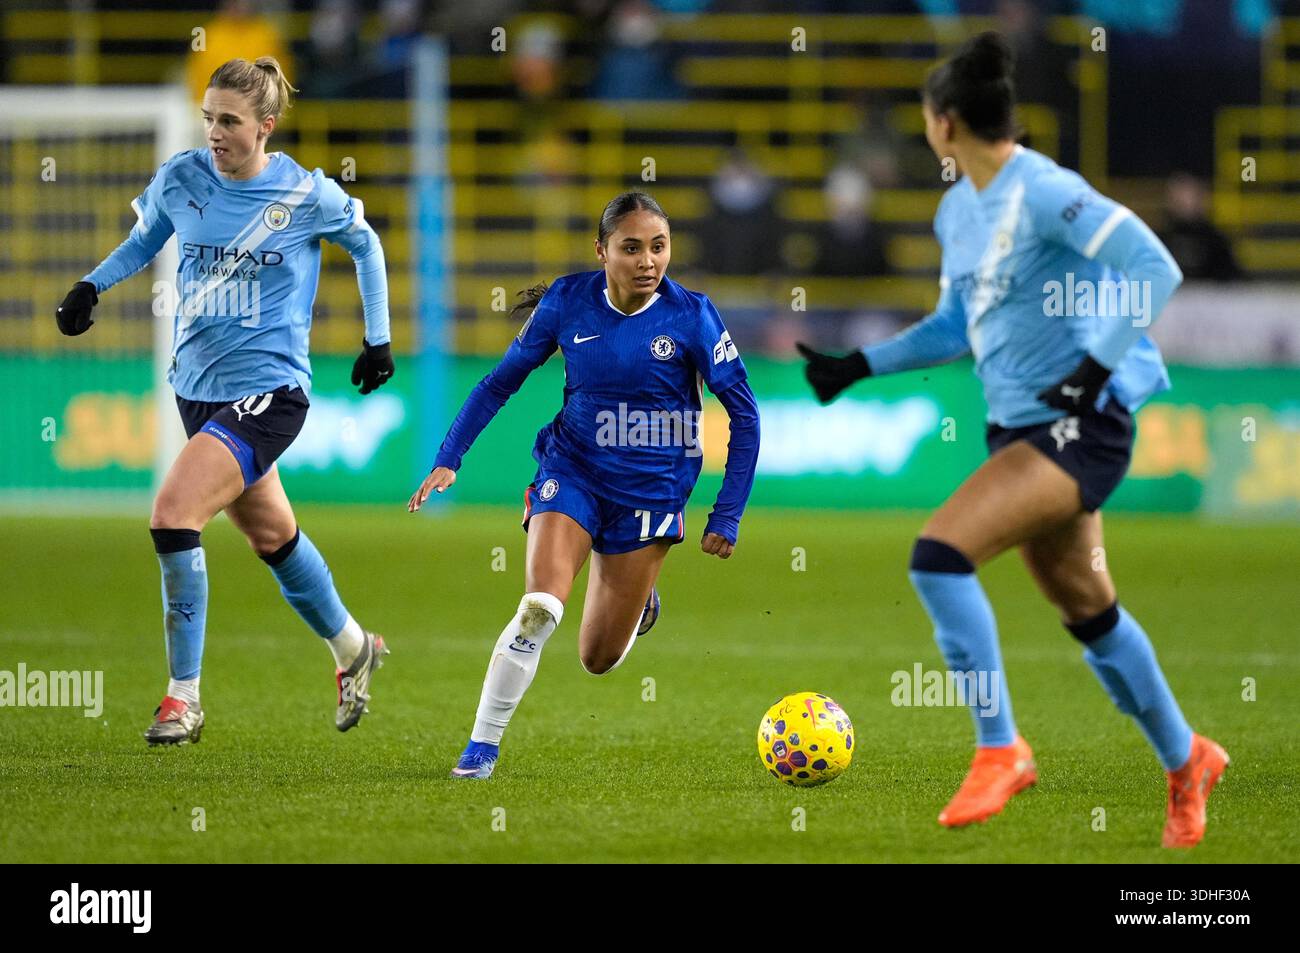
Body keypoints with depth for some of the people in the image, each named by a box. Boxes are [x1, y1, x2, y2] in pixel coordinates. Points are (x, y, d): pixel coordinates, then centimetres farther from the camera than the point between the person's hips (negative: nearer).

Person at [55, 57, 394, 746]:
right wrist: (91, 286, 0)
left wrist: (377, 338, 14)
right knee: (271, 537, 19)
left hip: (269, 389, -5)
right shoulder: (179, 180, -2)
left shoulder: (308, 195, -10)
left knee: (172, 515, -21)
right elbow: (143, 243, 17)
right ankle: (353, 649, 45)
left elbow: (365, 244, 9)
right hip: (197, 386, 5)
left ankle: (183, 696, -12)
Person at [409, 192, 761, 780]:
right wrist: (448, 460, -3)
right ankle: (482, 744, -11)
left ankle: (637, 601, 41)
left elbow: (744, 413, -4)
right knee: (539, 606, -25)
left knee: (598, 659, 4)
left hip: (649, 489, 0)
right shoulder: (567, 302, -8)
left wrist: (727, 516, -5)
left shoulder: (690, 317, -13)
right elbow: (501, 381, 4)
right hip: (572, 472, 0)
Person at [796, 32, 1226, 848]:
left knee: (939, 555, -22)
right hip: (1023, 426, 9)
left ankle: (1000, 750, -12)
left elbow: (1156, 268, -22)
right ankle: (1187, 762, 33)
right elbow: (956, 325, 23)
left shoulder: (1043, 192, -17)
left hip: (1080, 424, -9)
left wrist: (1098, 365, -27)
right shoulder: (958, 211, 11)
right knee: (1088, 611, 16)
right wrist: (861, 366, 15)